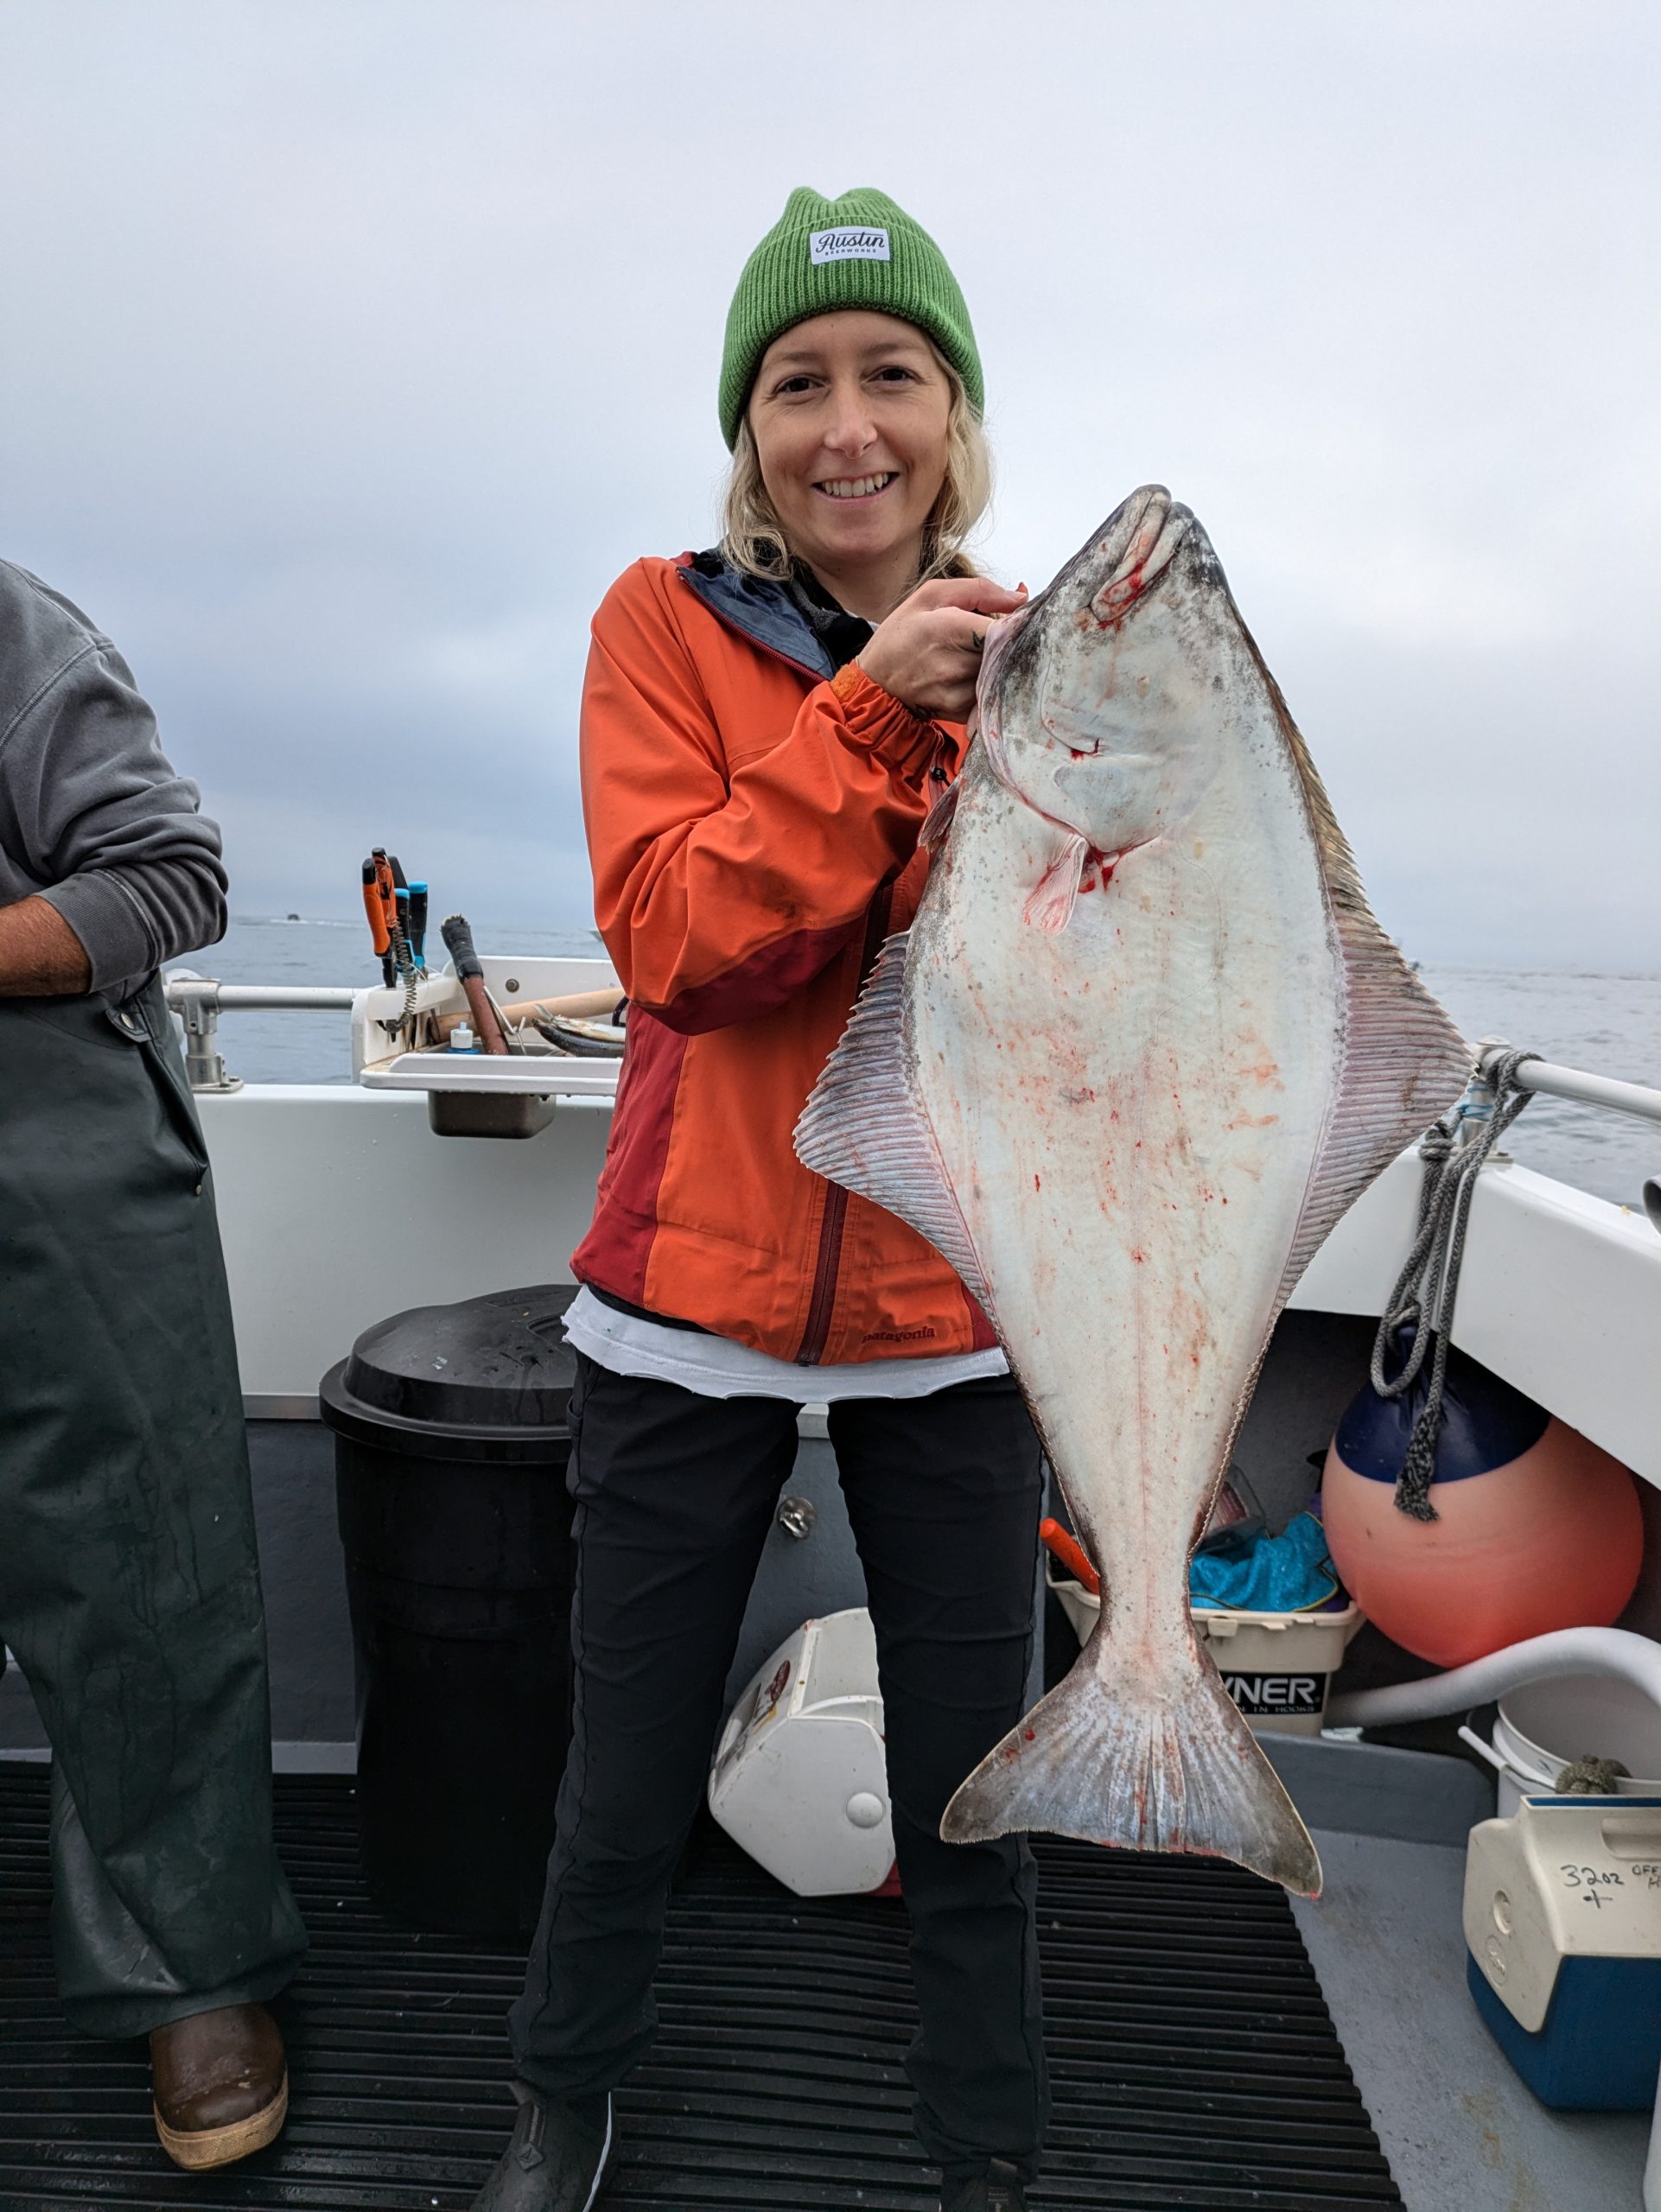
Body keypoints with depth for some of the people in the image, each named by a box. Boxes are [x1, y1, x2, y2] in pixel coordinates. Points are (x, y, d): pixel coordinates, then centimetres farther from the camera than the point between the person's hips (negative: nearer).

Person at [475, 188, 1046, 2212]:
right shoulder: (667, 624, -2)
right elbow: (674, 942, -15)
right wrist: (876, 705, -21)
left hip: (951, 1308, 2)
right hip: (693, 1301, -1)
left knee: (968, 1793, 13)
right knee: (627, 1775, 16)